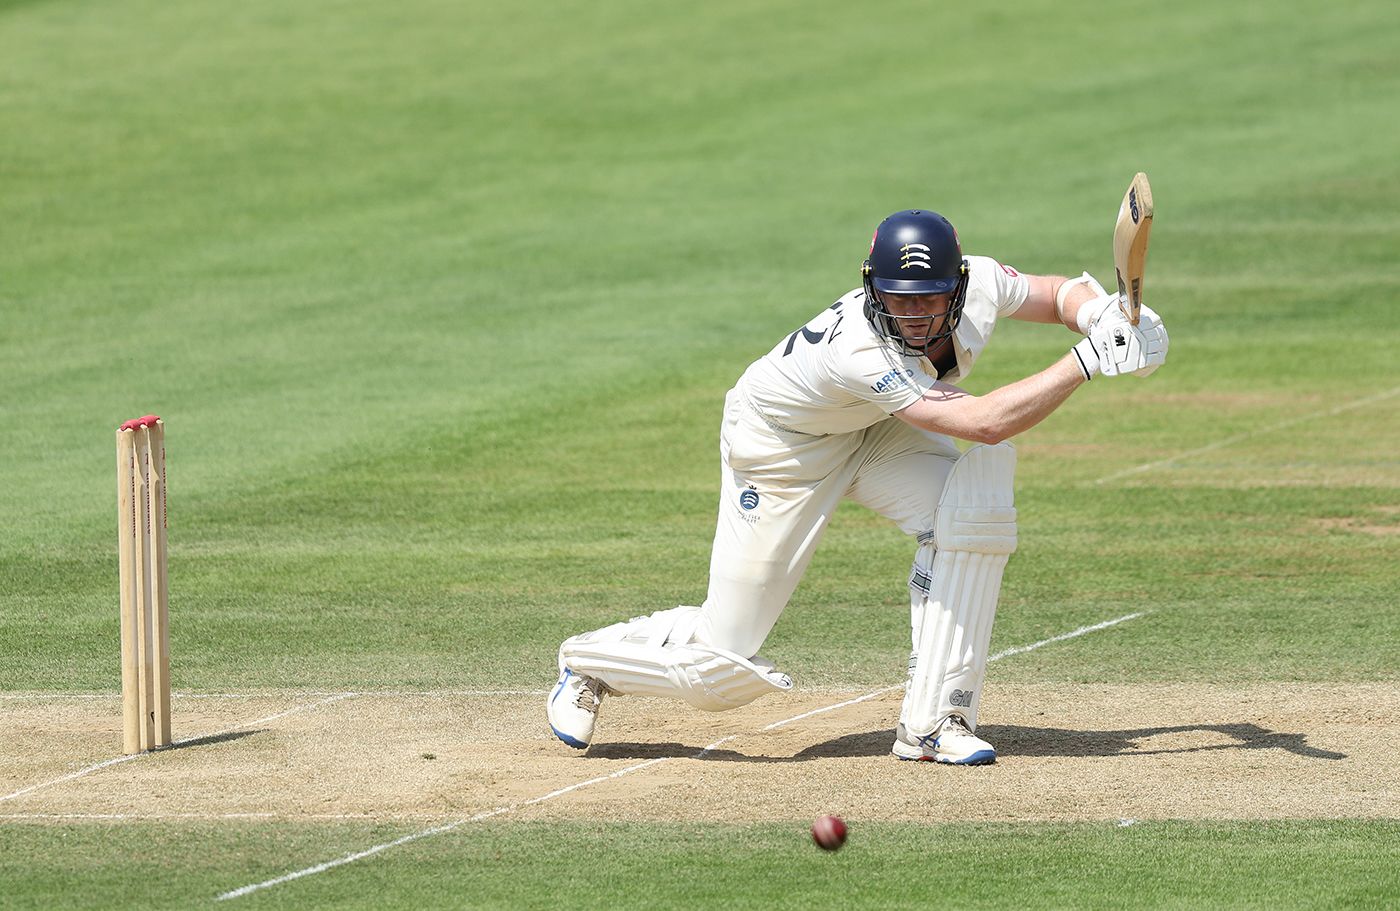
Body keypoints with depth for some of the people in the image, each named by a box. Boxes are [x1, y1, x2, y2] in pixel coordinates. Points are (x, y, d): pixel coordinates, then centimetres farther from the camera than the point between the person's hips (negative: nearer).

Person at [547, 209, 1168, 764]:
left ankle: (932, 721, -16)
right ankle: (590, 662, 29)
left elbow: (1057, 293, -4)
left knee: (971, 511, -27)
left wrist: (1097, 312, -26)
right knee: (723, 671, -4)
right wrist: (1085, 361, -48)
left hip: (876, 433, 6)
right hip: (777, 444, -6)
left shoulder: (979, 284, -25)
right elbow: (984, 423, -50)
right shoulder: (862, 351, -44)